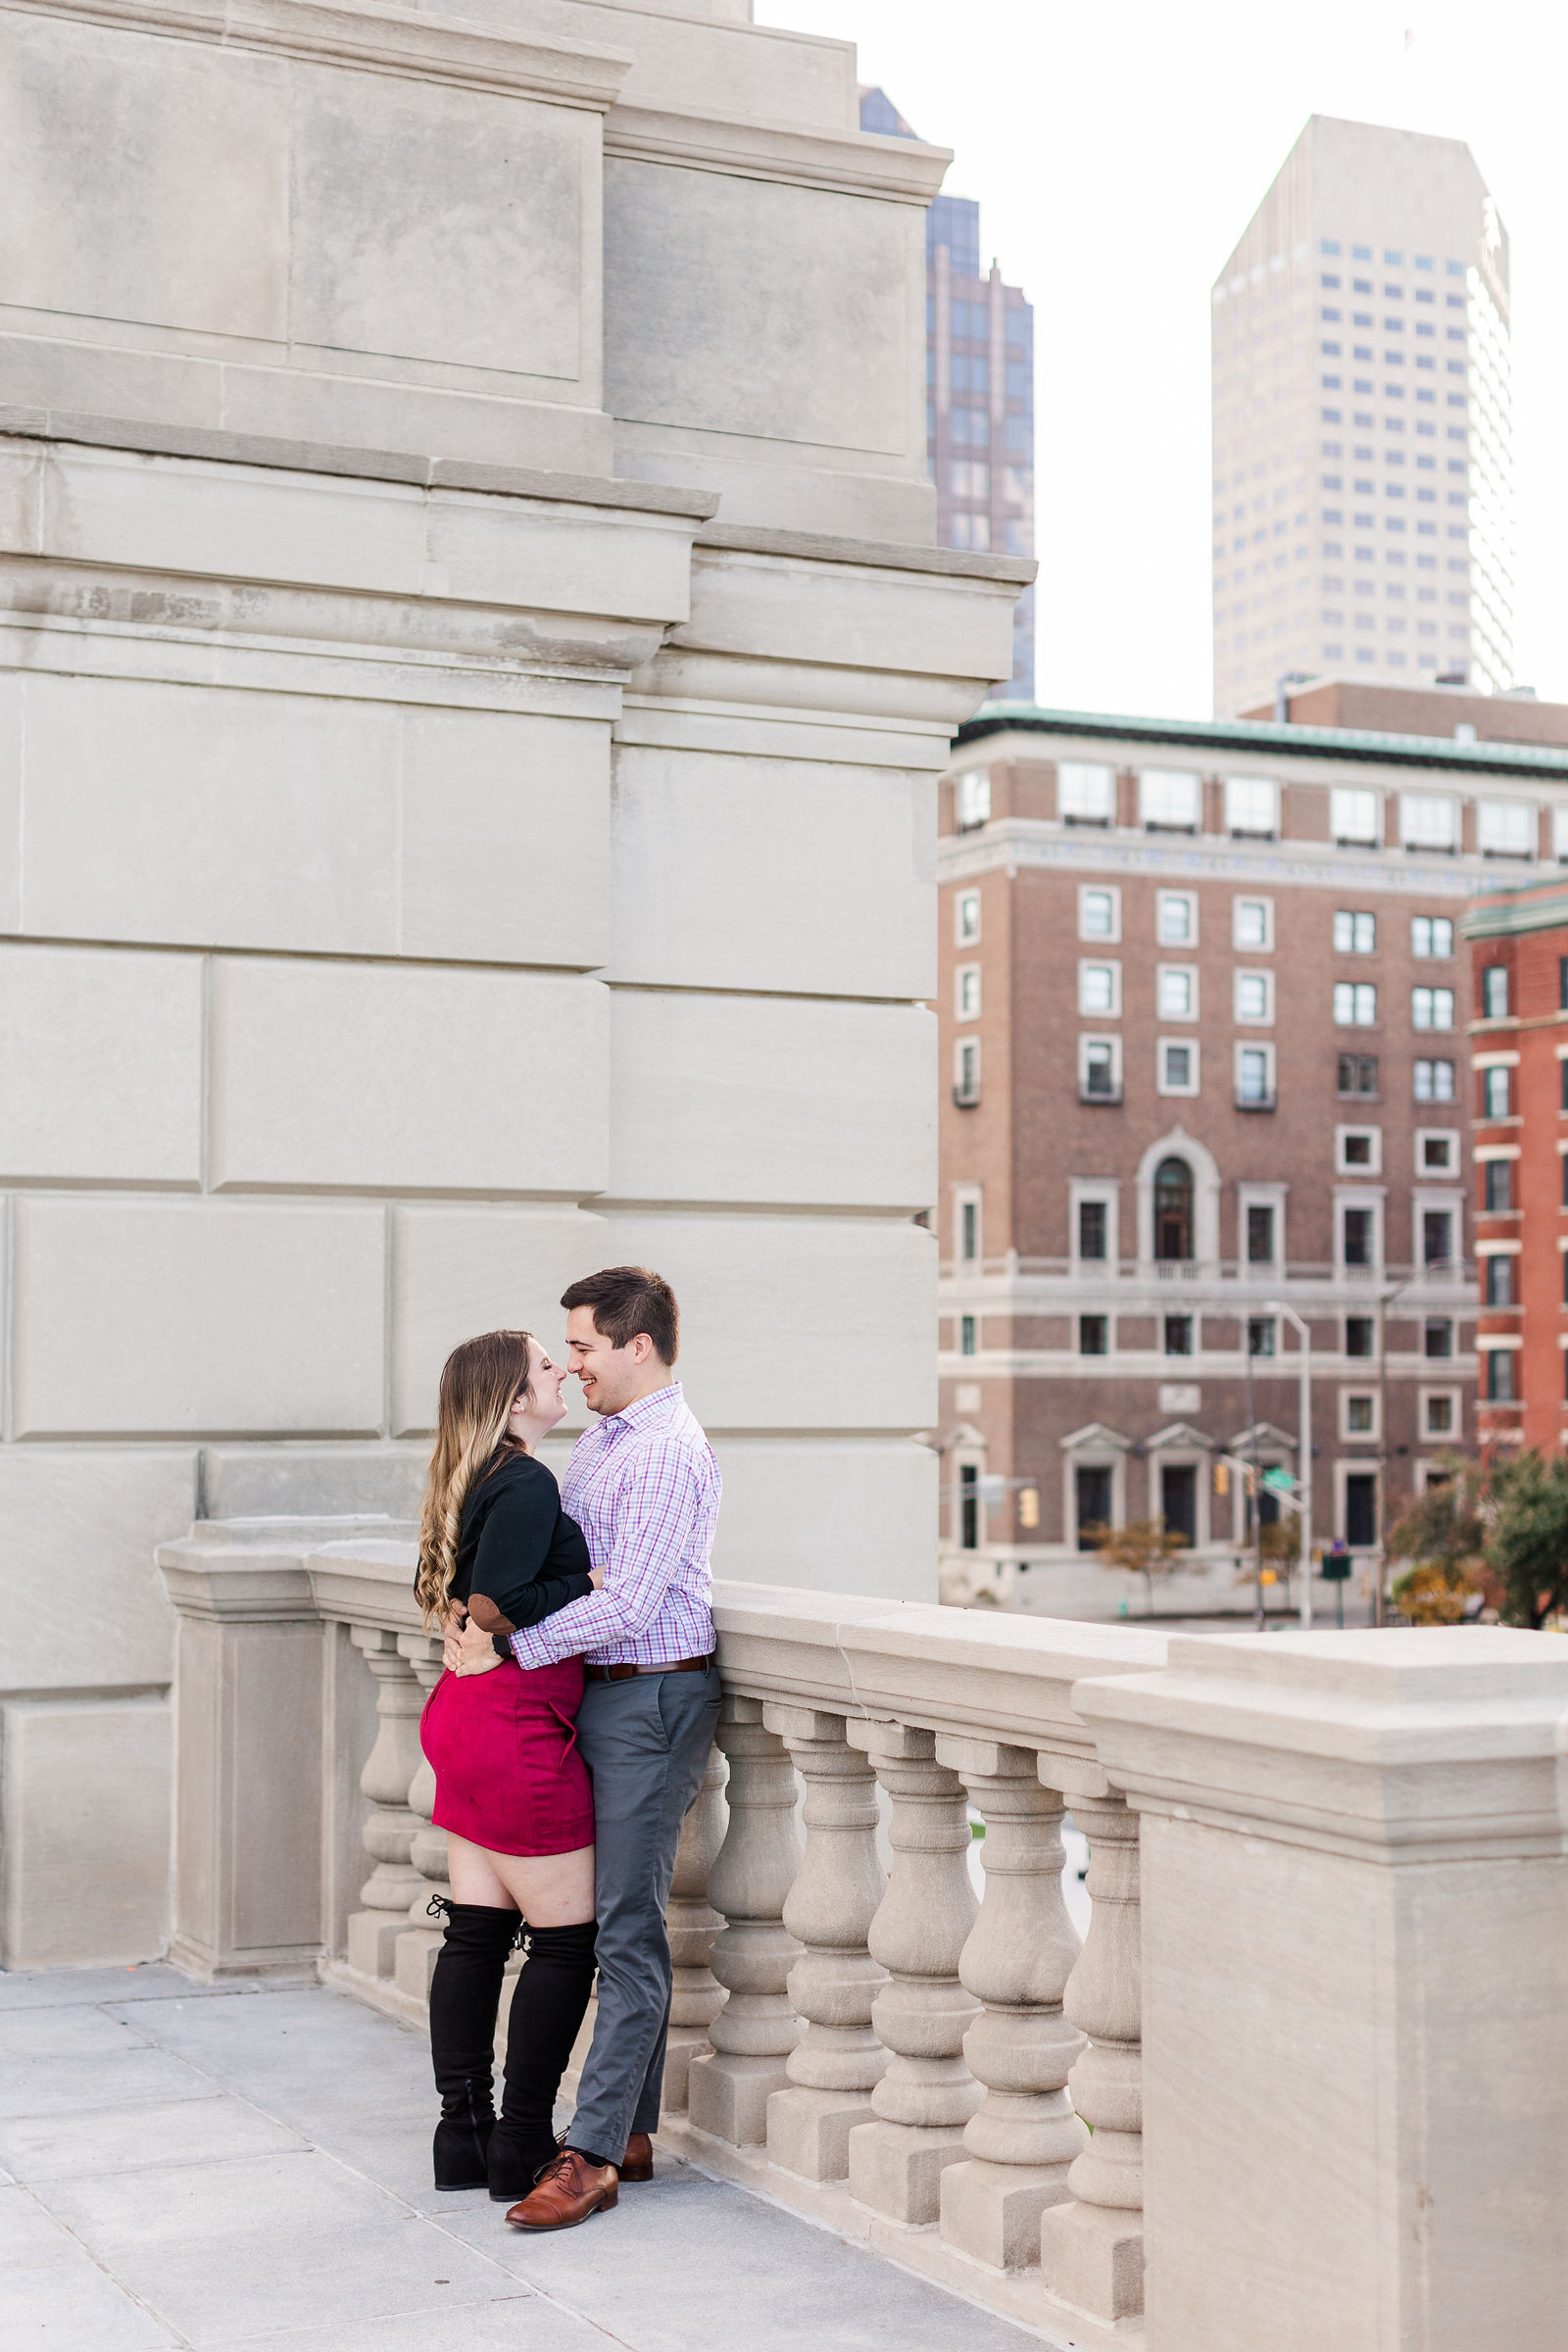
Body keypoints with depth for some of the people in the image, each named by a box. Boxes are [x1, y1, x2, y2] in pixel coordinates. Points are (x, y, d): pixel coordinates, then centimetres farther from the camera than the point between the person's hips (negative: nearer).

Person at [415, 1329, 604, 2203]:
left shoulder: (474, 1481, 12)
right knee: (568, 1937, 0)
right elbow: (498, 1603, -23)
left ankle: (464, 2133, 18)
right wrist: (590, 1585, -14)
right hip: (518, 1729, -10)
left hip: (467, 1715, 10)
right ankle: (522, 2148, 5)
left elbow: (448, 1593, 15)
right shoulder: (527, 1484, -16)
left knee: (476, 1932, 12)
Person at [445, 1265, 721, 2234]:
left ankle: (592, 2156, -6)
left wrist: (512, 1647, -17)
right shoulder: (603, 1440, 15)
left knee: (629, 1931, -7)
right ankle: (630, 2134, 19)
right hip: (604, 1695, 10)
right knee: (625, 1924, 12)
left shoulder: (670, 1453, -17)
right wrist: (488, 1618, 7)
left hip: (653, 1699, -10)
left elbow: (627, 1604, -22)